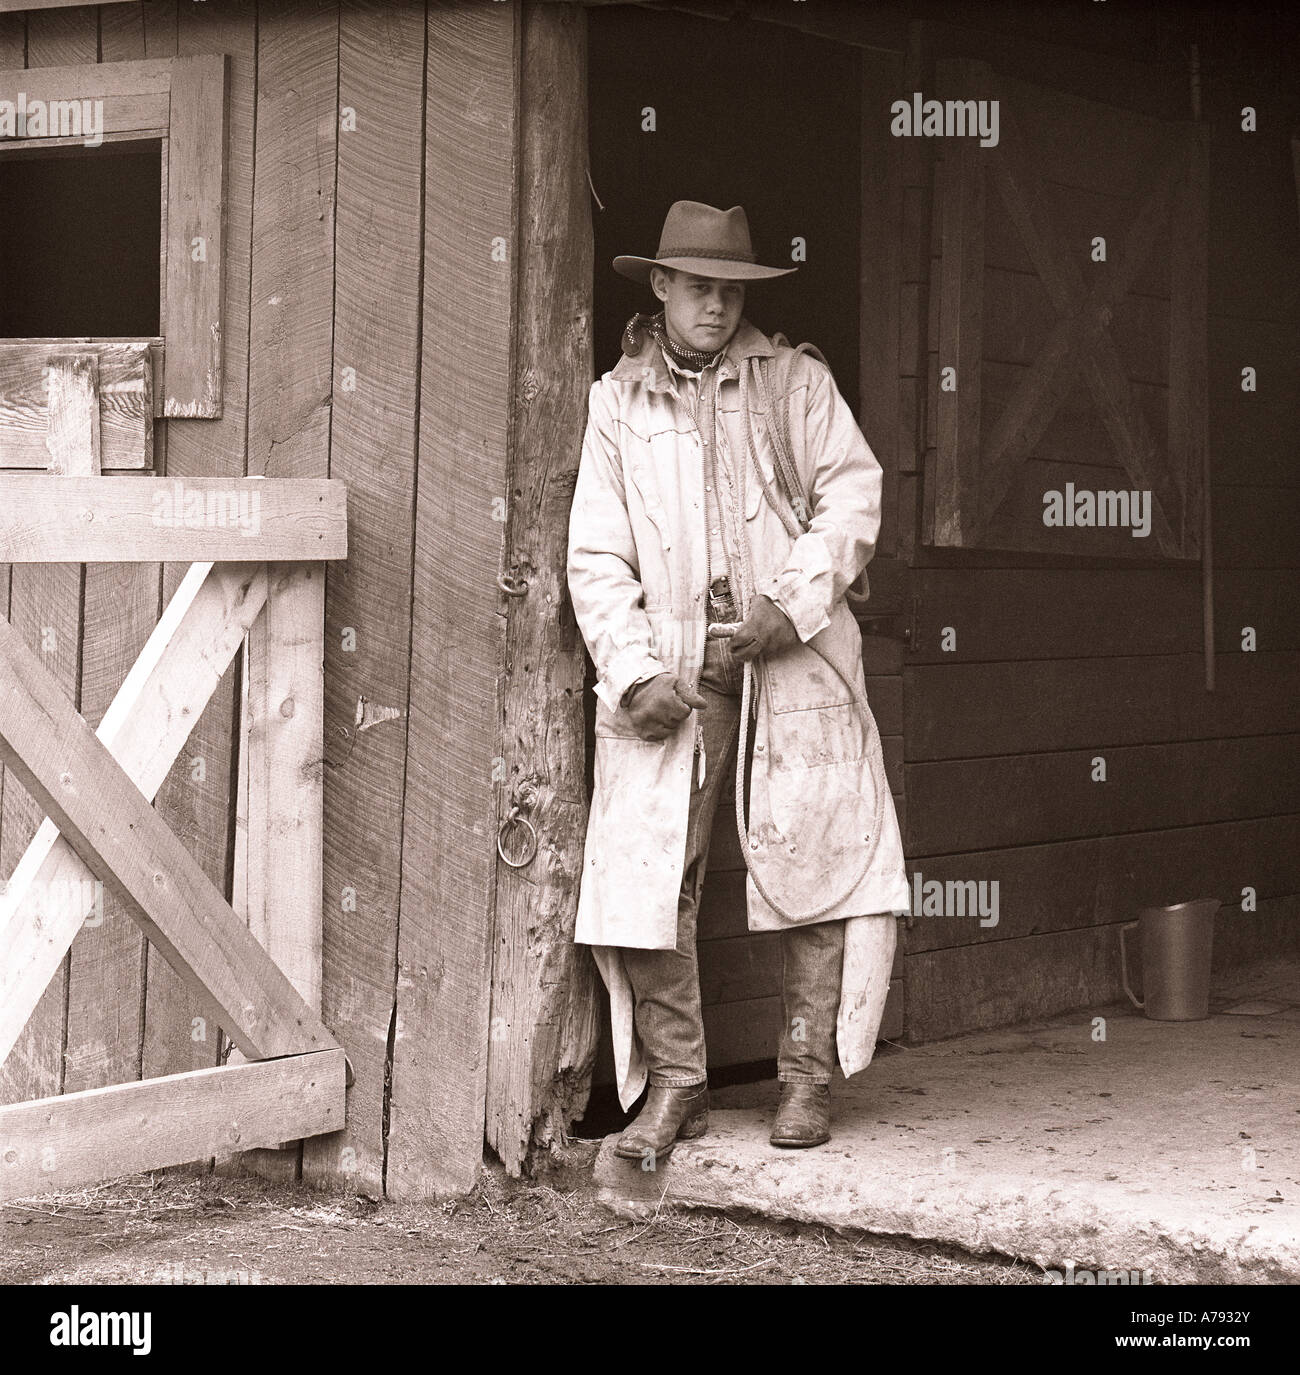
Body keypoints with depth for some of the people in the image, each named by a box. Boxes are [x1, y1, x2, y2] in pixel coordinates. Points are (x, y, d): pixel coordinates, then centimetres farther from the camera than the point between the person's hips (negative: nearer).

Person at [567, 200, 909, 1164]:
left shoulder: (795, 381, 11)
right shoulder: (617, 400, 12)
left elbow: (852, 494, 2)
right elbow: (597, 553, 7)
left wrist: (790, 604, -12)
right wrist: (635, 672, -6)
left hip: (793, 649, 0)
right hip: (671, 664, 1)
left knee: (815, 858, -5)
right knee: (647, 869, -8)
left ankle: (808, 1079, 6)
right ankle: (676, 1084, 3)